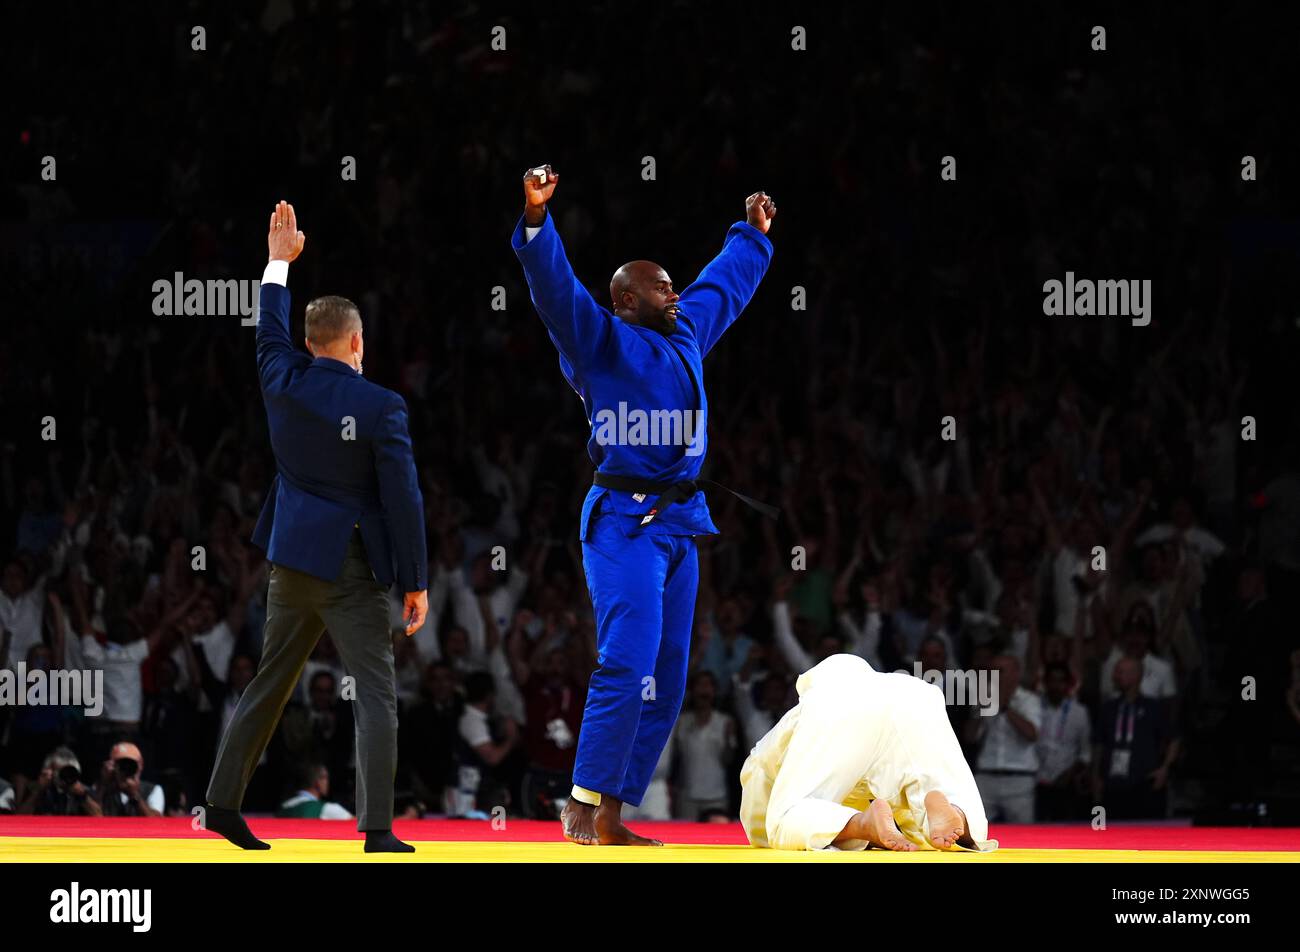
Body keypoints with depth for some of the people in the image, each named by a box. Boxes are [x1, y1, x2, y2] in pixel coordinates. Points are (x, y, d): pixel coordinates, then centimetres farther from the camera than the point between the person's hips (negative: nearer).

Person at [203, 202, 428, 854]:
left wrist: (279, 263, 35)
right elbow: (403, 499, -13)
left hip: (293, 557, 6)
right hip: (352, 568, -6)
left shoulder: (284, 383, -1)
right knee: (376, 695, -4)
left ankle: (222, 801, 18)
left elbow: (271, 334, 22)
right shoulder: (381, 407, -14)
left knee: (269, 684, 16)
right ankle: (377, 830, -12)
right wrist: (415, 582, -6)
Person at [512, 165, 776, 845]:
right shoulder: (600, 339, -2)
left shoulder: (684, 337, 19)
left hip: (678, 526, 8)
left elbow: (724, 285, 37)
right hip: (624, 524, -8)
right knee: (627, 665, -18)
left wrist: (752, 235, 48)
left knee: (666, 682, 5)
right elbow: (554, 284, -16)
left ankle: (611, 817, 8)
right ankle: (583, 806, -14)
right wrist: (536, 217, -30)